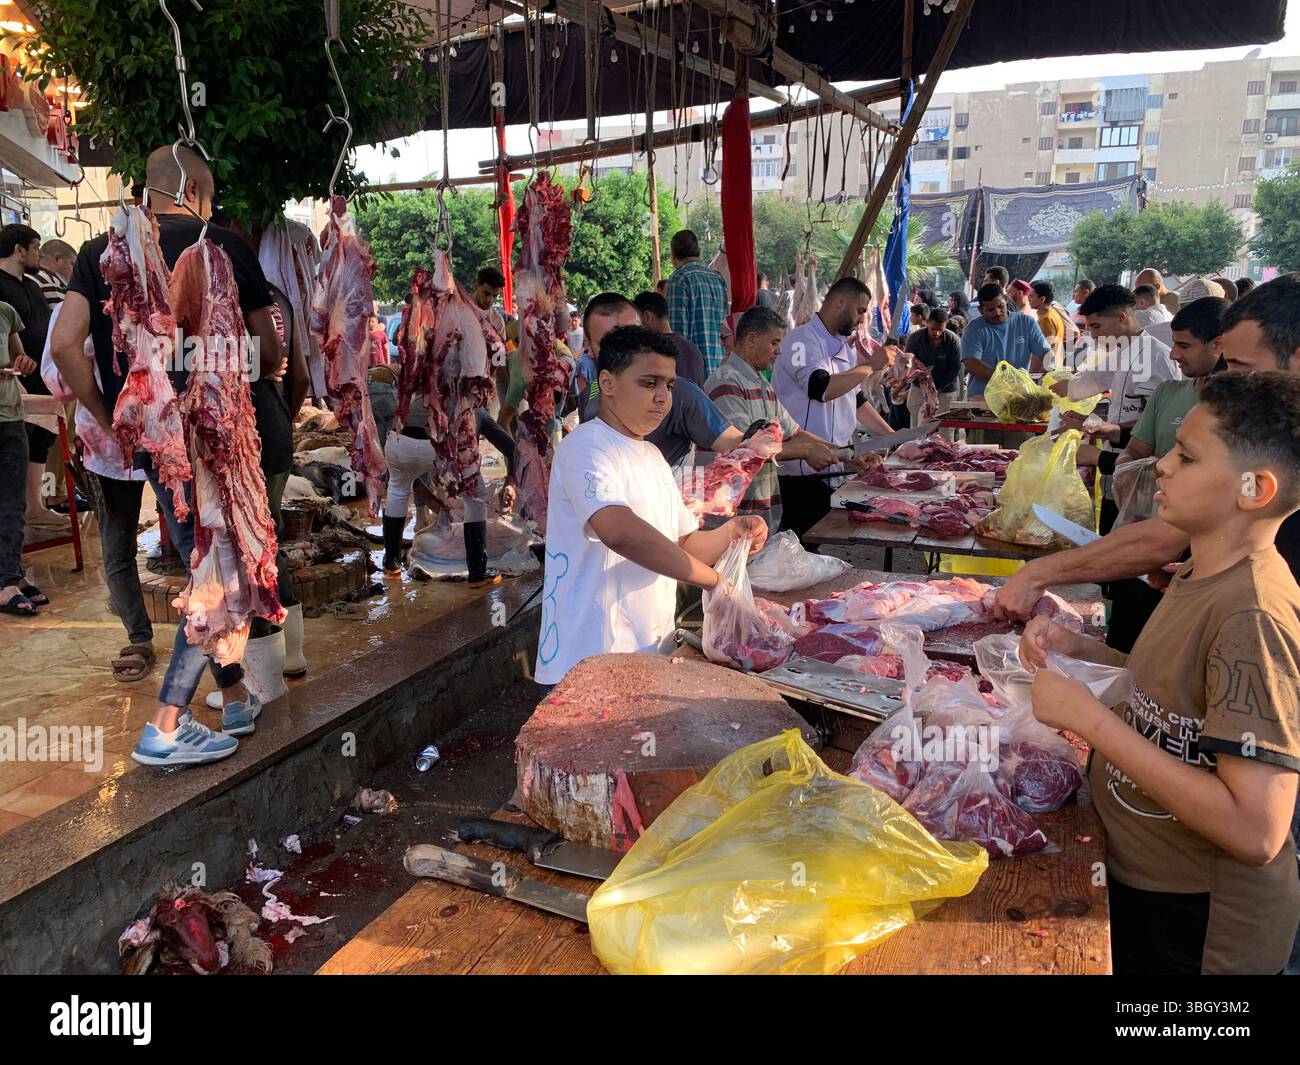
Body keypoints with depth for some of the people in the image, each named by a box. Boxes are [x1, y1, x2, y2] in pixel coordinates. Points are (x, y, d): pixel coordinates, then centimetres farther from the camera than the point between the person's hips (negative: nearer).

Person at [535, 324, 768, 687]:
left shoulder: (652, 456, 16)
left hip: (653, 649, 8)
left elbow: (681, 544, 18)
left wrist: (730, 534, -2)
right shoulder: (584, 448, -14)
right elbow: (621, 532, -31)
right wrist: (714, 579, -27)